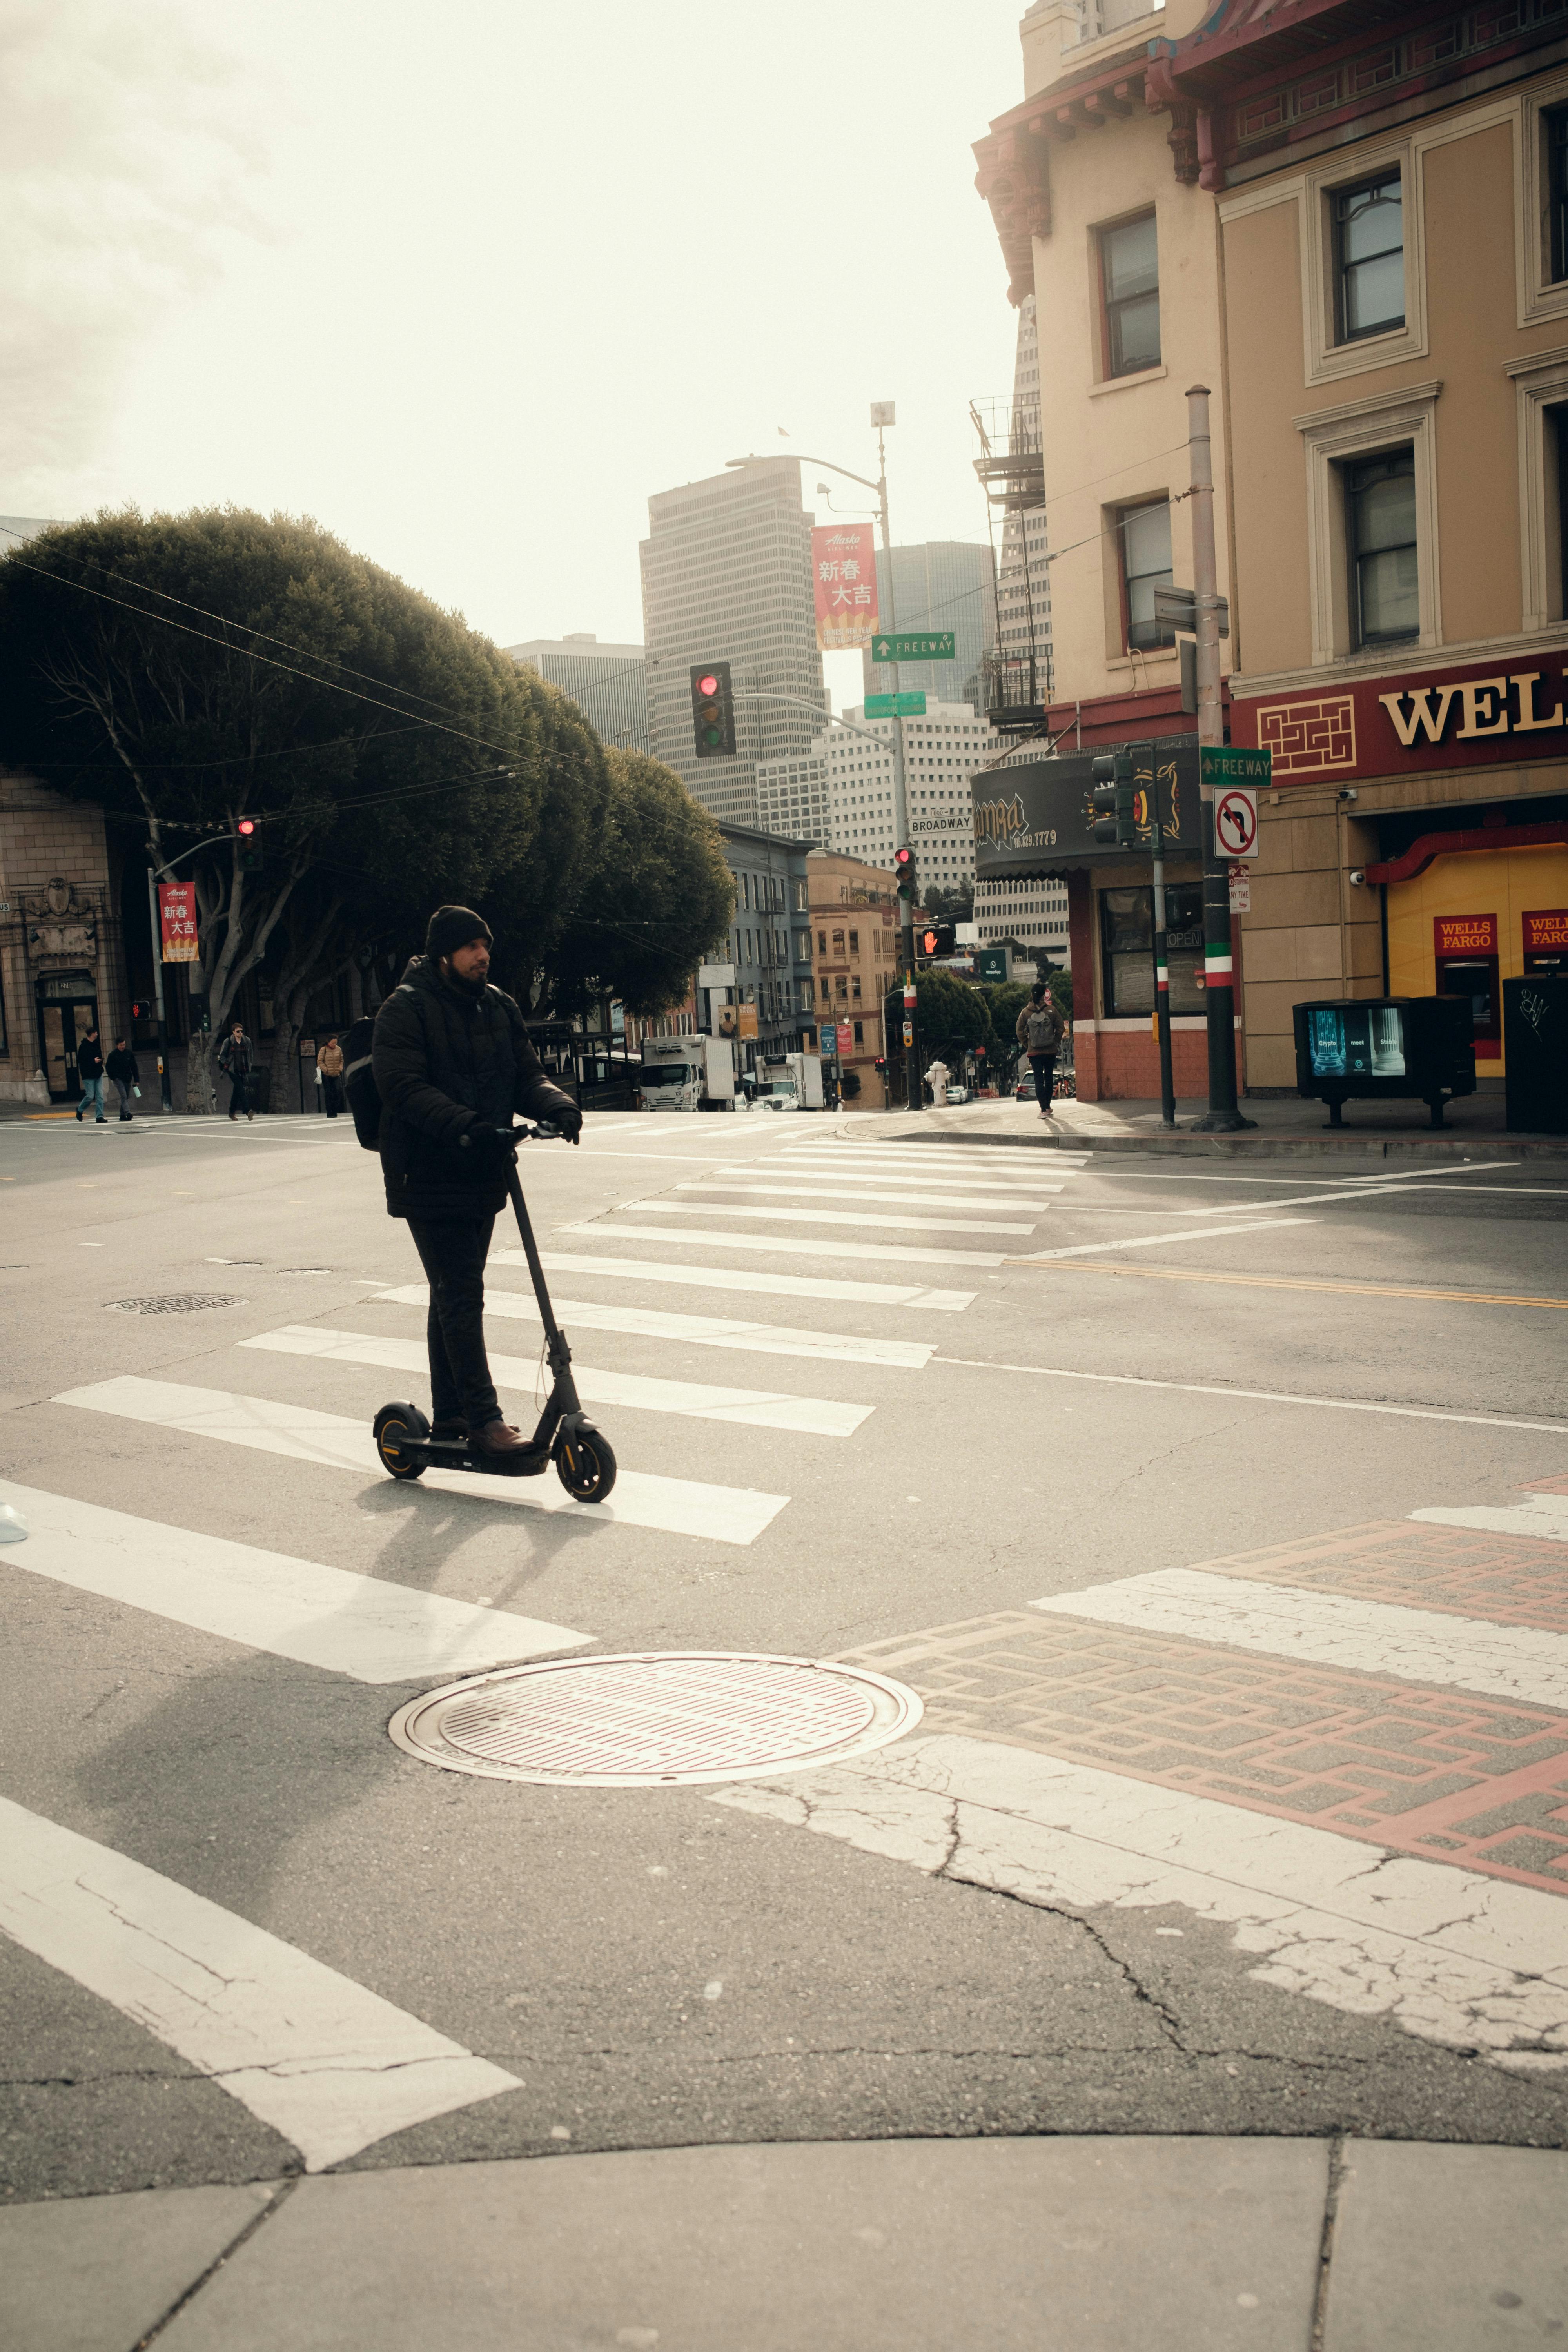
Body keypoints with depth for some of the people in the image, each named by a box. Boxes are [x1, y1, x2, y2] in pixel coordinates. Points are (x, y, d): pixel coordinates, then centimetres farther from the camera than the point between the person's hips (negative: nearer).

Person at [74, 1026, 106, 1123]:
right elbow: (80, 1060, -14)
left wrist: (100, 1062, 0)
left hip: (98, 1075, 6)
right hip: (88, 1075, -6)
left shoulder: (96, 1045, 13)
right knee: (90, 1096, -6)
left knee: (100, 1096, -1)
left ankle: (100, 1116, -1)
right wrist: (93, 1061, -18)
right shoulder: (83, 1046, -9)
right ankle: (80, 1110, 20)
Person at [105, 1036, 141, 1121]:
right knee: (124, 1096, -16)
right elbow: (108, 1067, 3)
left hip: (128, 1079, 4)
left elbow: (134, 1068, 9)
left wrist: (137, 1080, 5)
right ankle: (128, 1113, -27)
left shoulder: (129, 1054, 5)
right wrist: (113, 1077, -6)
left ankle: (122, 1115, 16)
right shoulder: (113, 1055, -4)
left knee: (126, 1097, 8)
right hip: (119, 1079, -4)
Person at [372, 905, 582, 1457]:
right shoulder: (406, 1009, -11)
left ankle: (449, 1417, 24)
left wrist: (558, 1106, -15)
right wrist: (465, 1126, -35)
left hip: (482, 1176, 7)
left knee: (455, 1297, 15)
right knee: (460, 1297, -12)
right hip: (429, 1179, -7)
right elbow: (405, 1087, -21)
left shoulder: (498, 1008, 10)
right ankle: (484, 1420, -11)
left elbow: (526, 1075, 7)